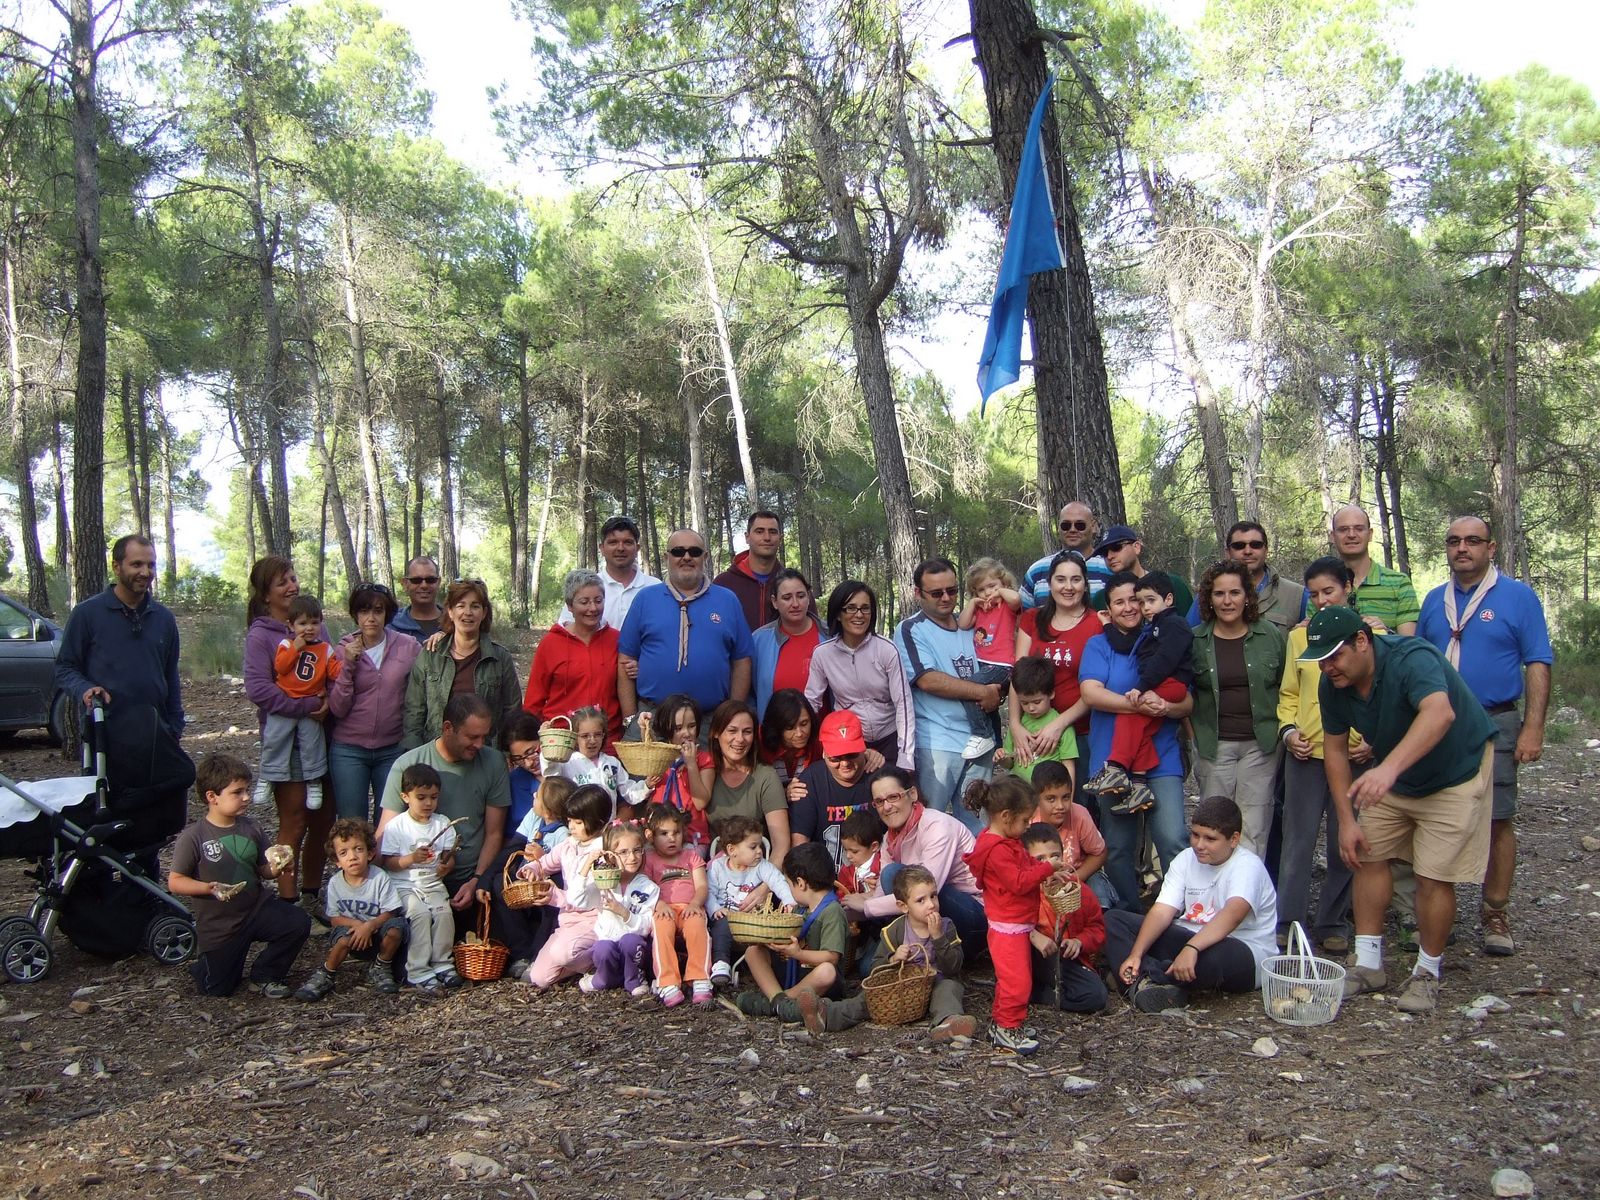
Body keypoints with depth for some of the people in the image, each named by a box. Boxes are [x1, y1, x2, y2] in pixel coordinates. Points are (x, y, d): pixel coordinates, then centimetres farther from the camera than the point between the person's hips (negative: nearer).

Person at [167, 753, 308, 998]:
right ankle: (203, 963, 41)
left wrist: (275, 870, -15)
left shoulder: (251, 829, -1)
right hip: (218, 925, -3)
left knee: (299, 923, -20)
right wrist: (209, 888, -27)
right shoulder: (193, 837, -15)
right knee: (218, 989, 4)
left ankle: (263, 976, 4)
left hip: (257, 907, 3)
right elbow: (175, 882, -12)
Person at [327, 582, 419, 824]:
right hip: (349, 750, 0)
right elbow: (337, 709, -6)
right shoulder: (345, 650, 0)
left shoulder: (409, 647, -3)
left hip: (393, 748, 0)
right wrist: (348, 666, -14)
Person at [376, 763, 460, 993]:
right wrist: (412, 858, -21)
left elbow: (450, 856, 8)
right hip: (404, 885, -3)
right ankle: (418, 971, -20)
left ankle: (443, 964, -8)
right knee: (420, 914, -27)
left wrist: (447, 864, -16)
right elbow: (386, 862, -5)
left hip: (434, 884, 3)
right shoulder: (396, 826, -2)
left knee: (444, 913, -22)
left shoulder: (443, 824, 8)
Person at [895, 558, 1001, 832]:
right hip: (937, 744, -6)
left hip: (979, 742, 6)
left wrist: (997, 693, -3)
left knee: (978, 826, 11)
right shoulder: (911, 630, -4)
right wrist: (983, 692, -13)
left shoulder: (970, 627, 15)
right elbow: (928, 679, -17)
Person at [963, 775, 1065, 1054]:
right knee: (1016, 980, -6)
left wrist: (1049, 873, 4)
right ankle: (1008, 1030, 4)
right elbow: (1018, 882, -26)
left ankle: (1001, 1023, 28)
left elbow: (1026, 864, 20)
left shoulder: (1007, 841, 10)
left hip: (1018, 927, 11)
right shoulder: (997, 850, -24)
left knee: (1015, 977, 19)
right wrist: (1047, 869, -18)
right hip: (1007, 929, -11)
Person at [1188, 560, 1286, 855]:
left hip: (1260, 744, 0)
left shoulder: (1270, 635, 3)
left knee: (1254, 831, 1)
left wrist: (1279, 731, 5)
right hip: (1213, 745, 0)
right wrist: (1194, 733, -1)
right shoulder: (1195, 640, 1)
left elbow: (1285, 686, 10)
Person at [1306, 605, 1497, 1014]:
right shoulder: (1332, 686, -14)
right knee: (1368, 856, 2)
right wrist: (1346, 820, -8)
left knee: (1434, 874, -9)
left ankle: (1427, 973, 9)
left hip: (1456, 772, -6)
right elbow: (1335, 750, -3)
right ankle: (1368, 964, 11)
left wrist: (1389, 768, -68)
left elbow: (1440, 713, -54)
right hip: (1392, 776, 6)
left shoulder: (1412, 659, -35)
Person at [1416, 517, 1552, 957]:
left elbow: (1537, 665, -4)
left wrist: (1533, 728, -11)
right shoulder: (1434, 600, 11)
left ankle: (1495, 914, 10)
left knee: (1498, 820, 0)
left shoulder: (1518, 597, 0)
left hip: (1494, 726, -4)